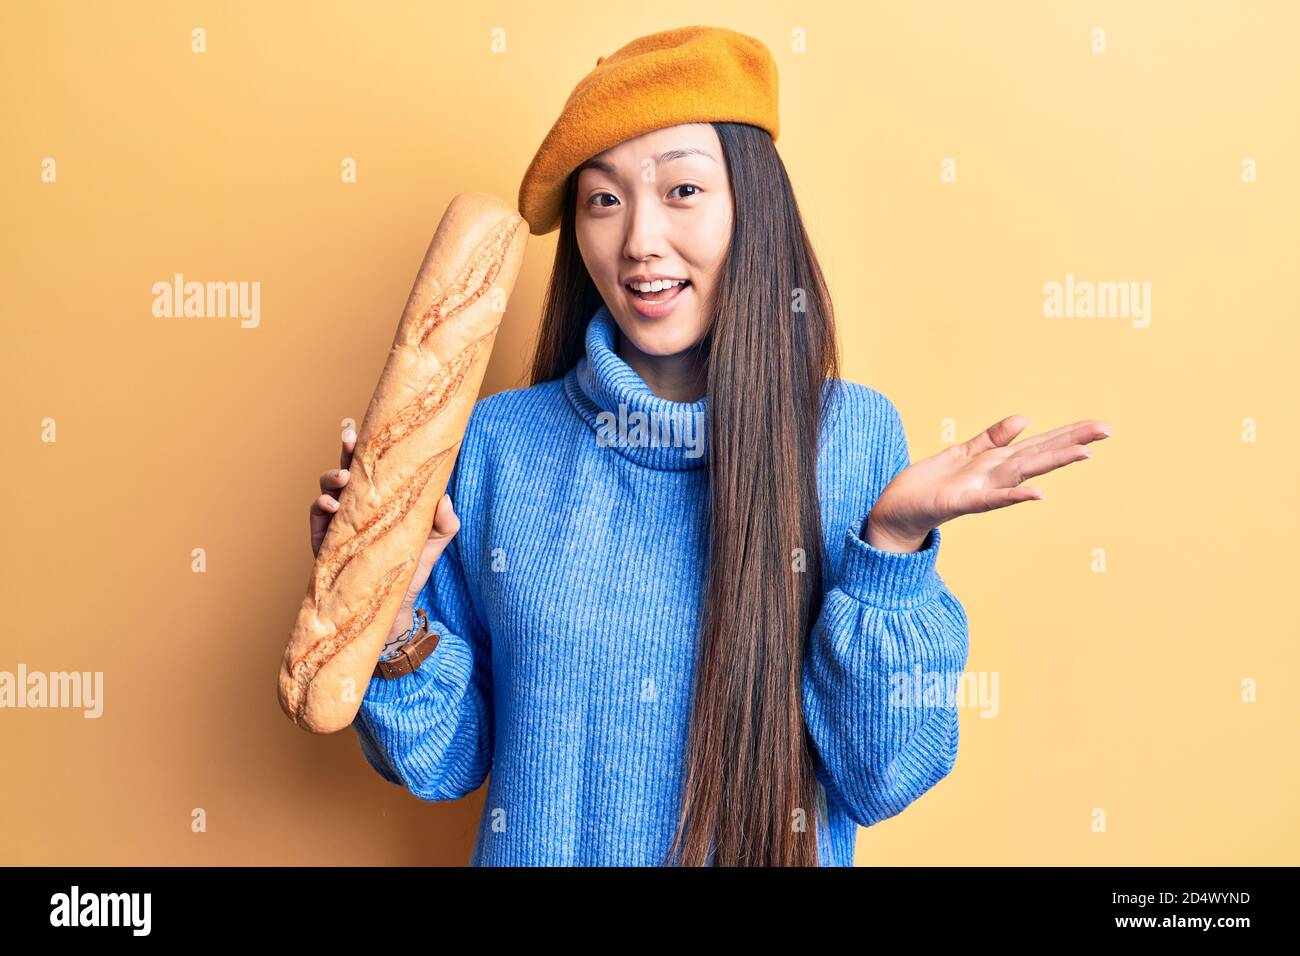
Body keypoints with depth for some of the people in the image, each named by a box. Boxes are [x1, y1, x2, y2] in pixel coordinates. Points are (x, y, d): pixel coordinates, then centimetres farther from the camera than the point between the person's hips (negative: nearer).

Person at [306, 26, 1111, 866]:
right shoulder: (499, 442, -12)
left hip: (782, 846, 0)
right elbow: (446, 760, -4)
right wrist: (393, 617, -21)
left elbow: (879, 781, -13)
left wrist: (894, 545, -23)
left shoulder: (854, 436, -12)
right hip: (535, 849, 1)